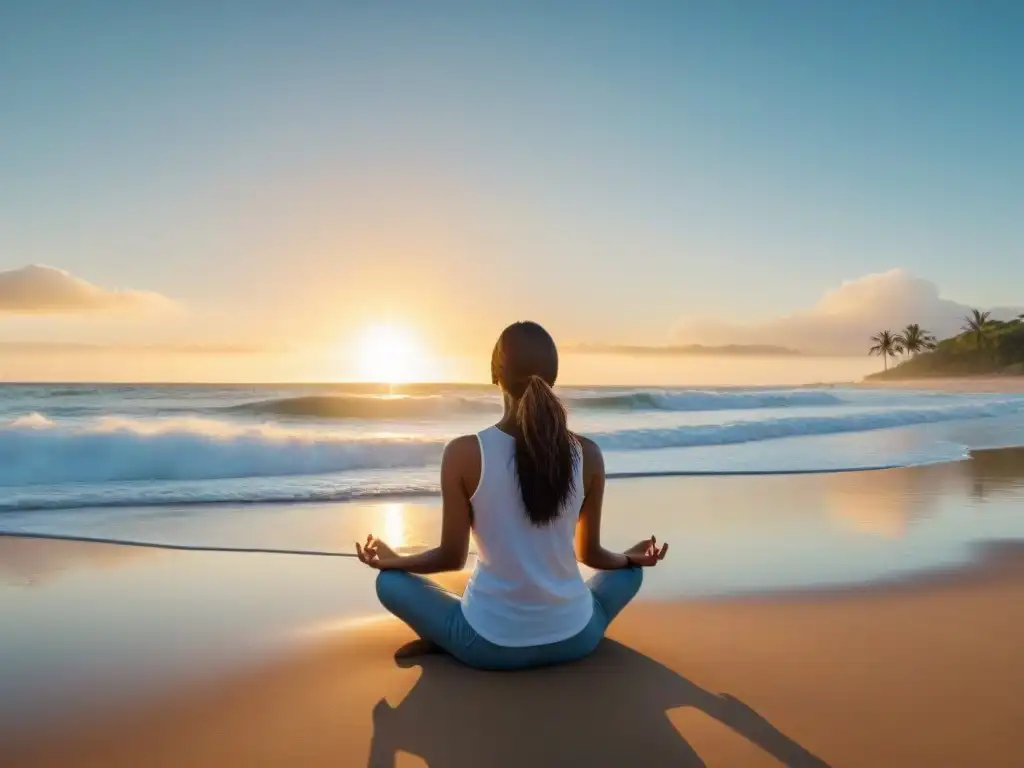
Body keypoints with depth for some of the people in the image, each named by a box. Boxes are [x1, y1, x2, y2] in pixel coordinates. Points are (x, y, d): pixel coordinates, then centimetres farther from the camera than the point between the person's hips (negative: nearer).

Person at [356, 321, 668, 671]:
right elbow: (590, 553, 3)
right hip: (573, 639, 1)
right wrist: (630, 557, 26)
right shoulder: (587, 454, -10)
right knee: (628, 571, 31)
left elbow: (452, 557, -6)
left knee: (390, 581, 20)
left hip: (489, 644, -1)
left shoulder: (464, 453, -16)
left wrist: (393, 560, 15)